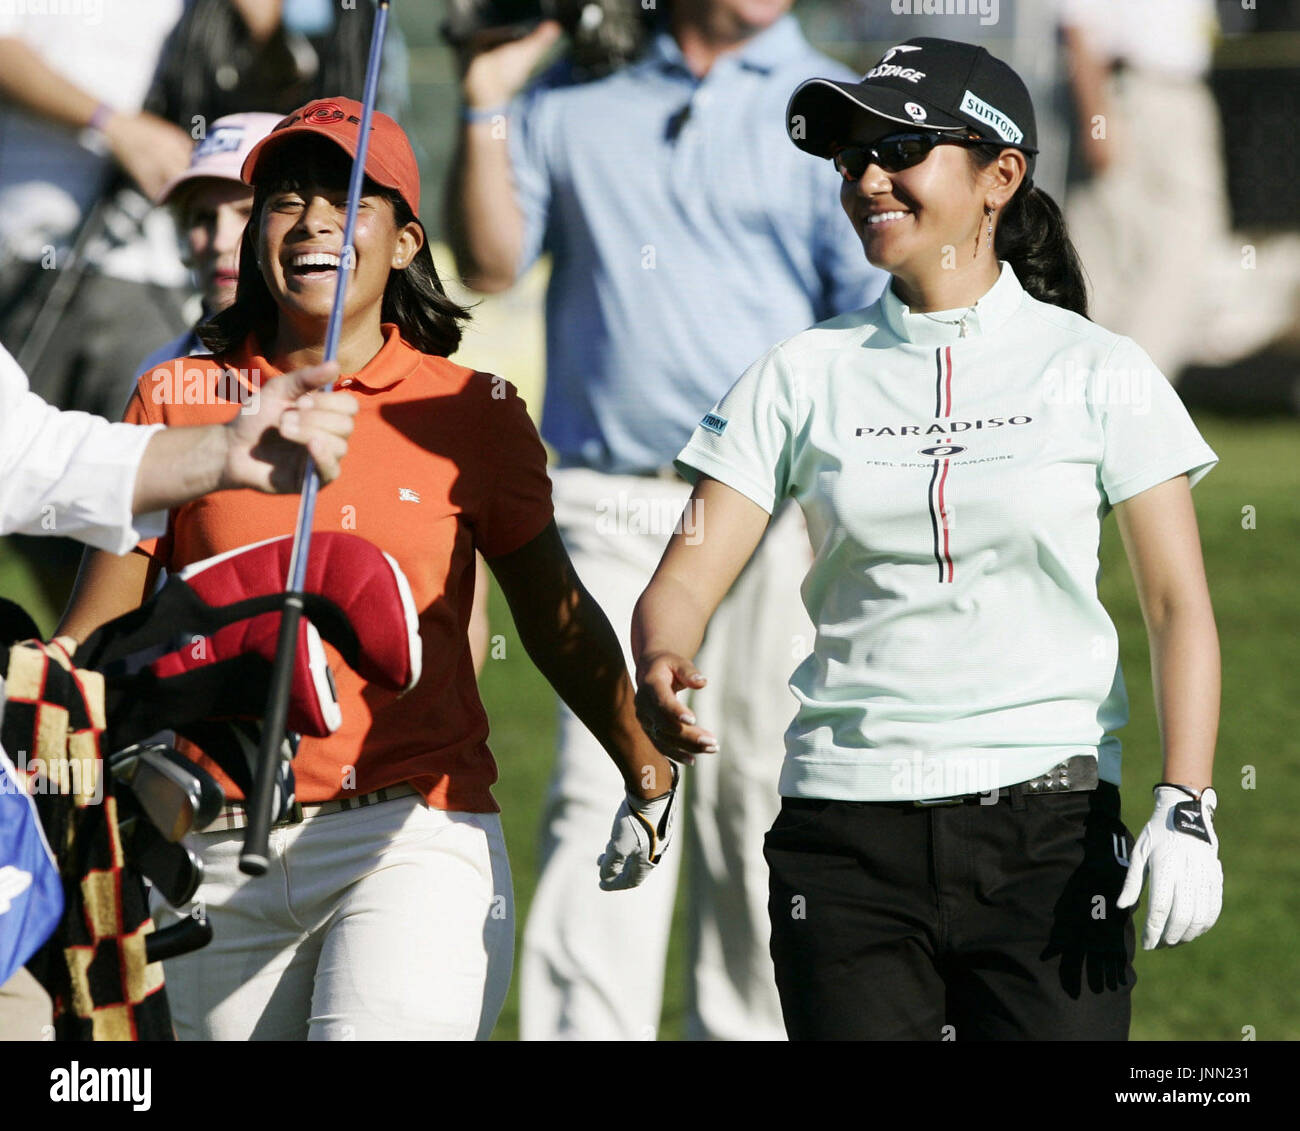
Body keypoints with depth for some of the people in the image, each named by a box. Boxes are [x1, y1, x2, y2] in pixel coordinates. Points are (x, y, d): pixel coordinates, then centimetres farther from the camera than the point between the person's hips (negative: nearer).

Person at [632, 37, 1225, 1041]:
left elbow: (1179, 603, 1)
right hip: (845, 833, 2)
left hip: (1047, 824, -2)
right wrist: (660, 672, -21)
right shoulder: (803, 376, 7)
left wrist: (1186, 809, -11)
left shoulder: (1099, 373, 3)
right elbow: (687, 578, 2)